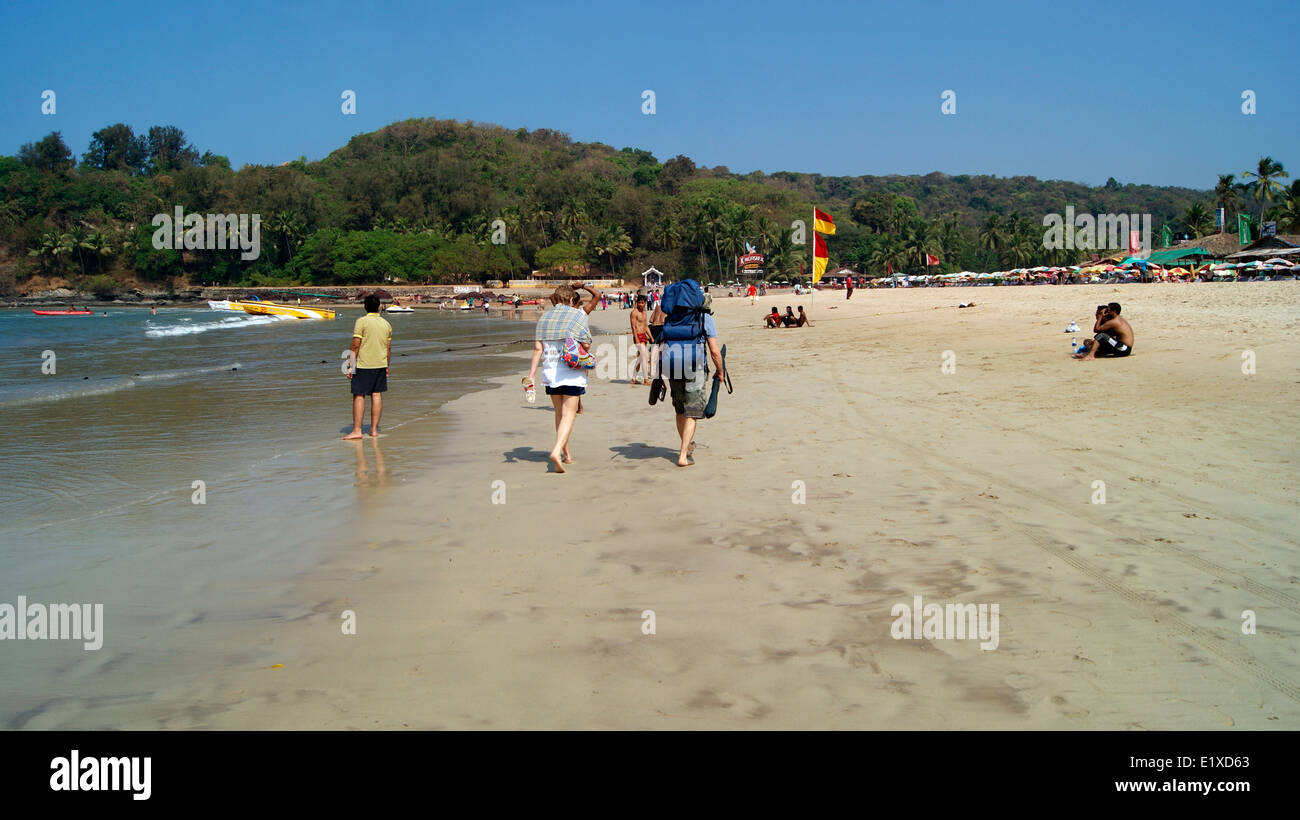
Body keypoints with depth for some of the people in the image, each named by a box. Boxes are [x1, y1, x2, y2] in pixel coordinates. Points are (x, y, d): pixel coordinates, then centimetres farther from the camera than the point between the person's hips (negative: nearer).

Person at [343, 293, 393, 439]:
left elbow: (355, 345, -13)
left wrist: (351, 366, -8)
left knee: (359, 396, -1)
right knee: (377, 395, 8)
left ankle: (357, 430, -3)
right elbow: (388, 348, 11)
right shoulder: (386, 323, 7)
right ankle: (374, 430, 11)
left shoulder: (361, 322, -9)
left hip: (363, 365, -5)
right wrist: (387, 366, 20)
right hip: (381, 364, 5)